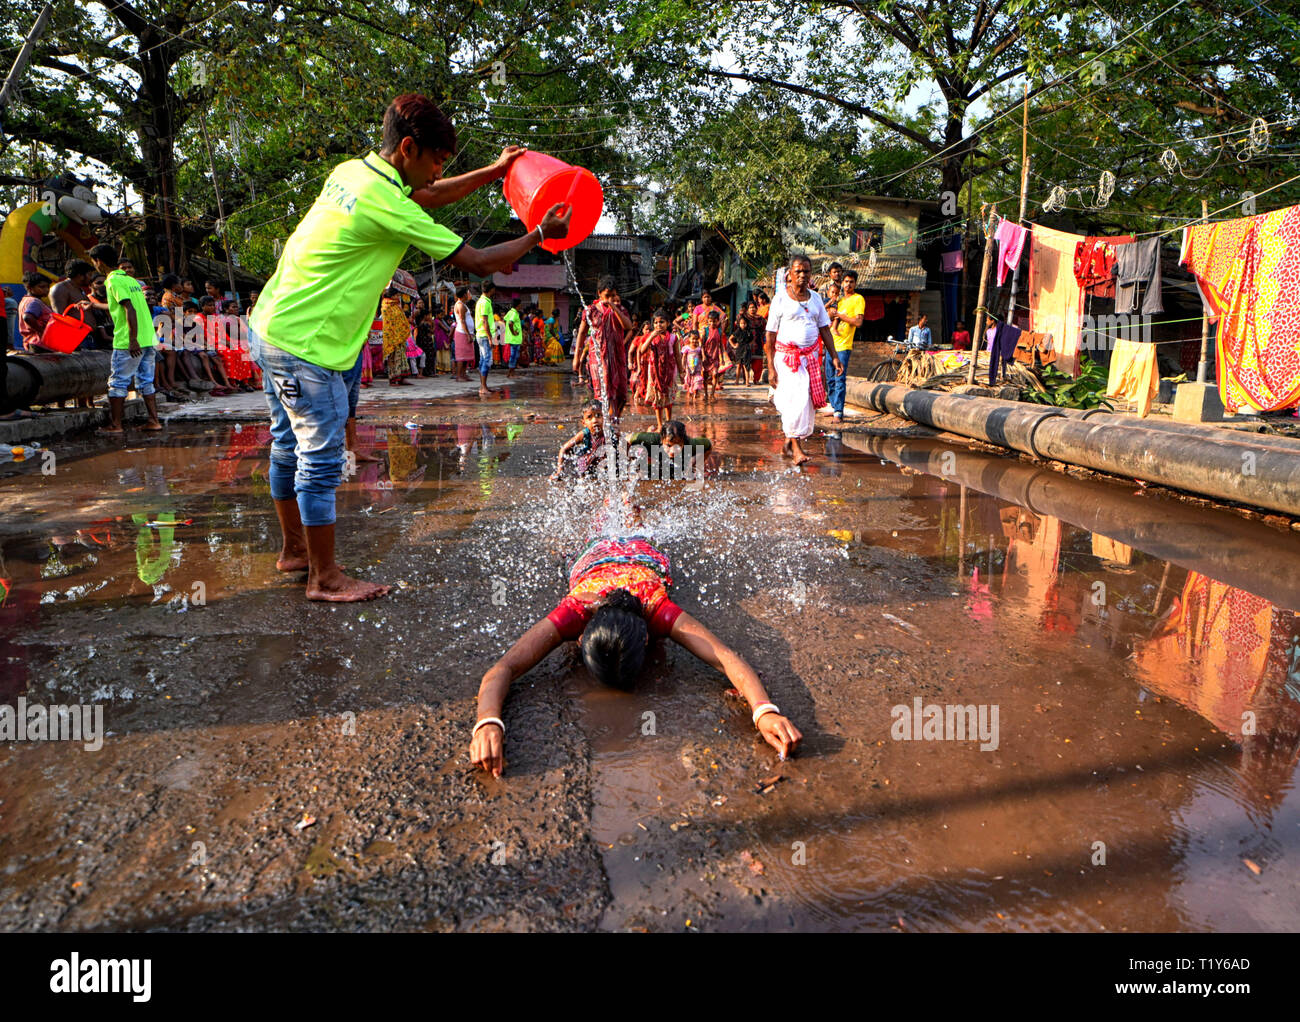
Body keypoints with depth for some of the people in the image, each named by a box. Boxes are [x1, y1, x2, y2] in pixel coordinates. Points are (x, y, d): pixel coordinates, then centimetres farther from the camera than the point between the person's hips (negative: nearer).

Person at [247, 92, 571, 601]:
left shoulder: (351, 171, 8)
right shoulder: (385, 204, -20)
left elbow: (426, 195, 24)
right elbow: (476, 262, -15)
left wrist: (495, 170, 22)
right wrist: (539, 234, -2)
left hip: (271, 325, 10)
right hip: (306, 345, -10)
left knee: (291, 449, 19)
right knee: (321, 460, -2)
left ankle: (293, 550, 34)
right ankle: (325, 578, 9)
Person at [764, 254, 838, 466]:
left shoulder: (815, 298, 12)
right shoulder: (780, 299, -2)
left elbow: (825, 329, 15)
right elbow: (770, 335, -3)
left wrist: (834, 356, 6)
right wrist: (771, 367, -8)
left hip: (811, 355, 5)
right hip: (787, 355, -5)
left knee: (808, 400, 4)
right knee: (797, 397, -18)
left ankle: (789, 440, 21)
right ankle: (796, 448, -15)